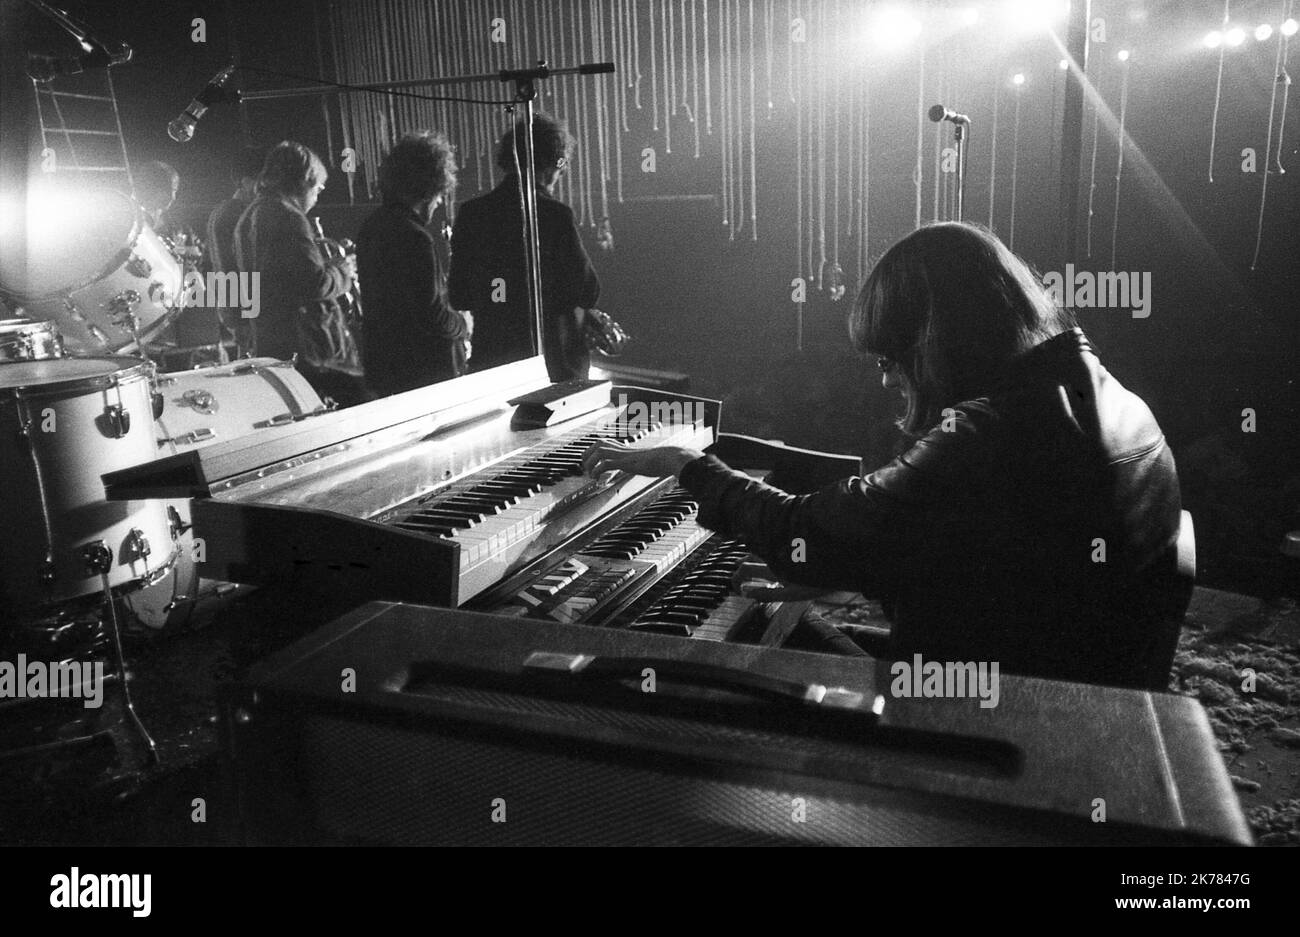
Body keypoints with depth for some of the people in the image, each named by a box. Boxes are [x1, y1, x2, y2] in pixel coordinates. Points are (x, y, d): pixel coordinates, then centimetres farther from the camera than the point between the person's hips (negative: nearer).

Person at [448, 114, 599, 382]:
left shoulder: (470, 213, 0)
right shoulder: (556, 215, -12)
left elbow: (458, 298, 4)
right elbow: (588, 292, -9)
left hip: (489, 360, 4)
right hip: (553, 366, -4)